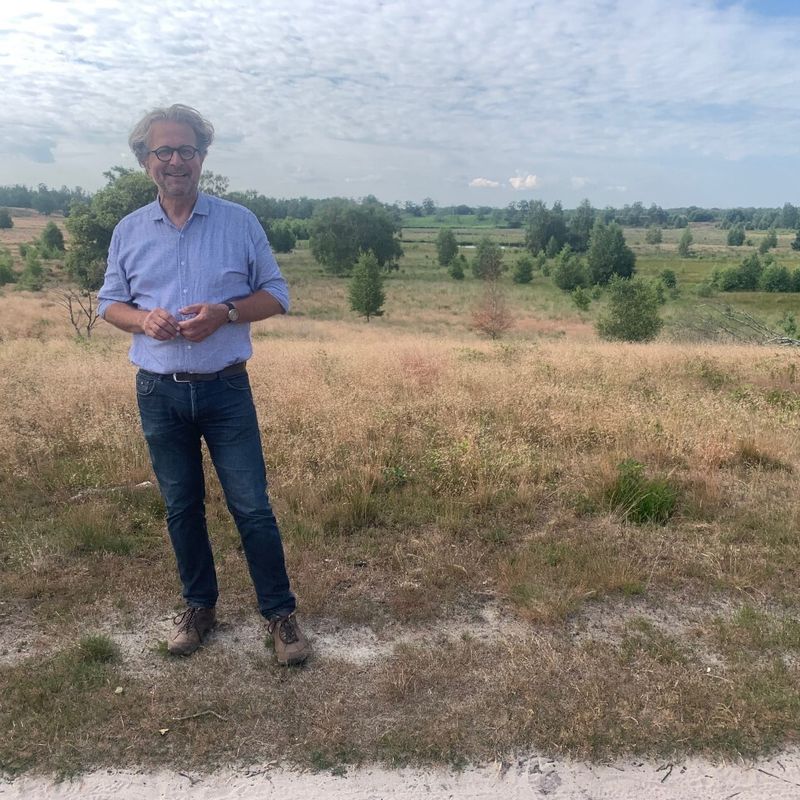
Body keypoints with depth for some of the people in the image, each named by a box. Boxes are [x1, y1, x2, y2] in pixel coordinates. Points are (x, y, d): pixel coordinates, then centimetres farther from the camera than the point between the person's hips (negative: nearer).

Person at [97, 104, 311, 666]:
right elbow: (110, 303, 12)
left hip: (226, 389, -2)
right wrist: (142, 319, -12)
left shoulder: (240, 223, 0)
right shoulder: (129, 231, 6)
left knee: (252, 506, 0)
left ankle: (280, 612, 16)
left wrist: (224, 312, -17)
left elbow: (276, 296, 2)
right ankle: (200, 606, 31)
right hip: (159, 393, 3)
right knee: (181, 508, 13)